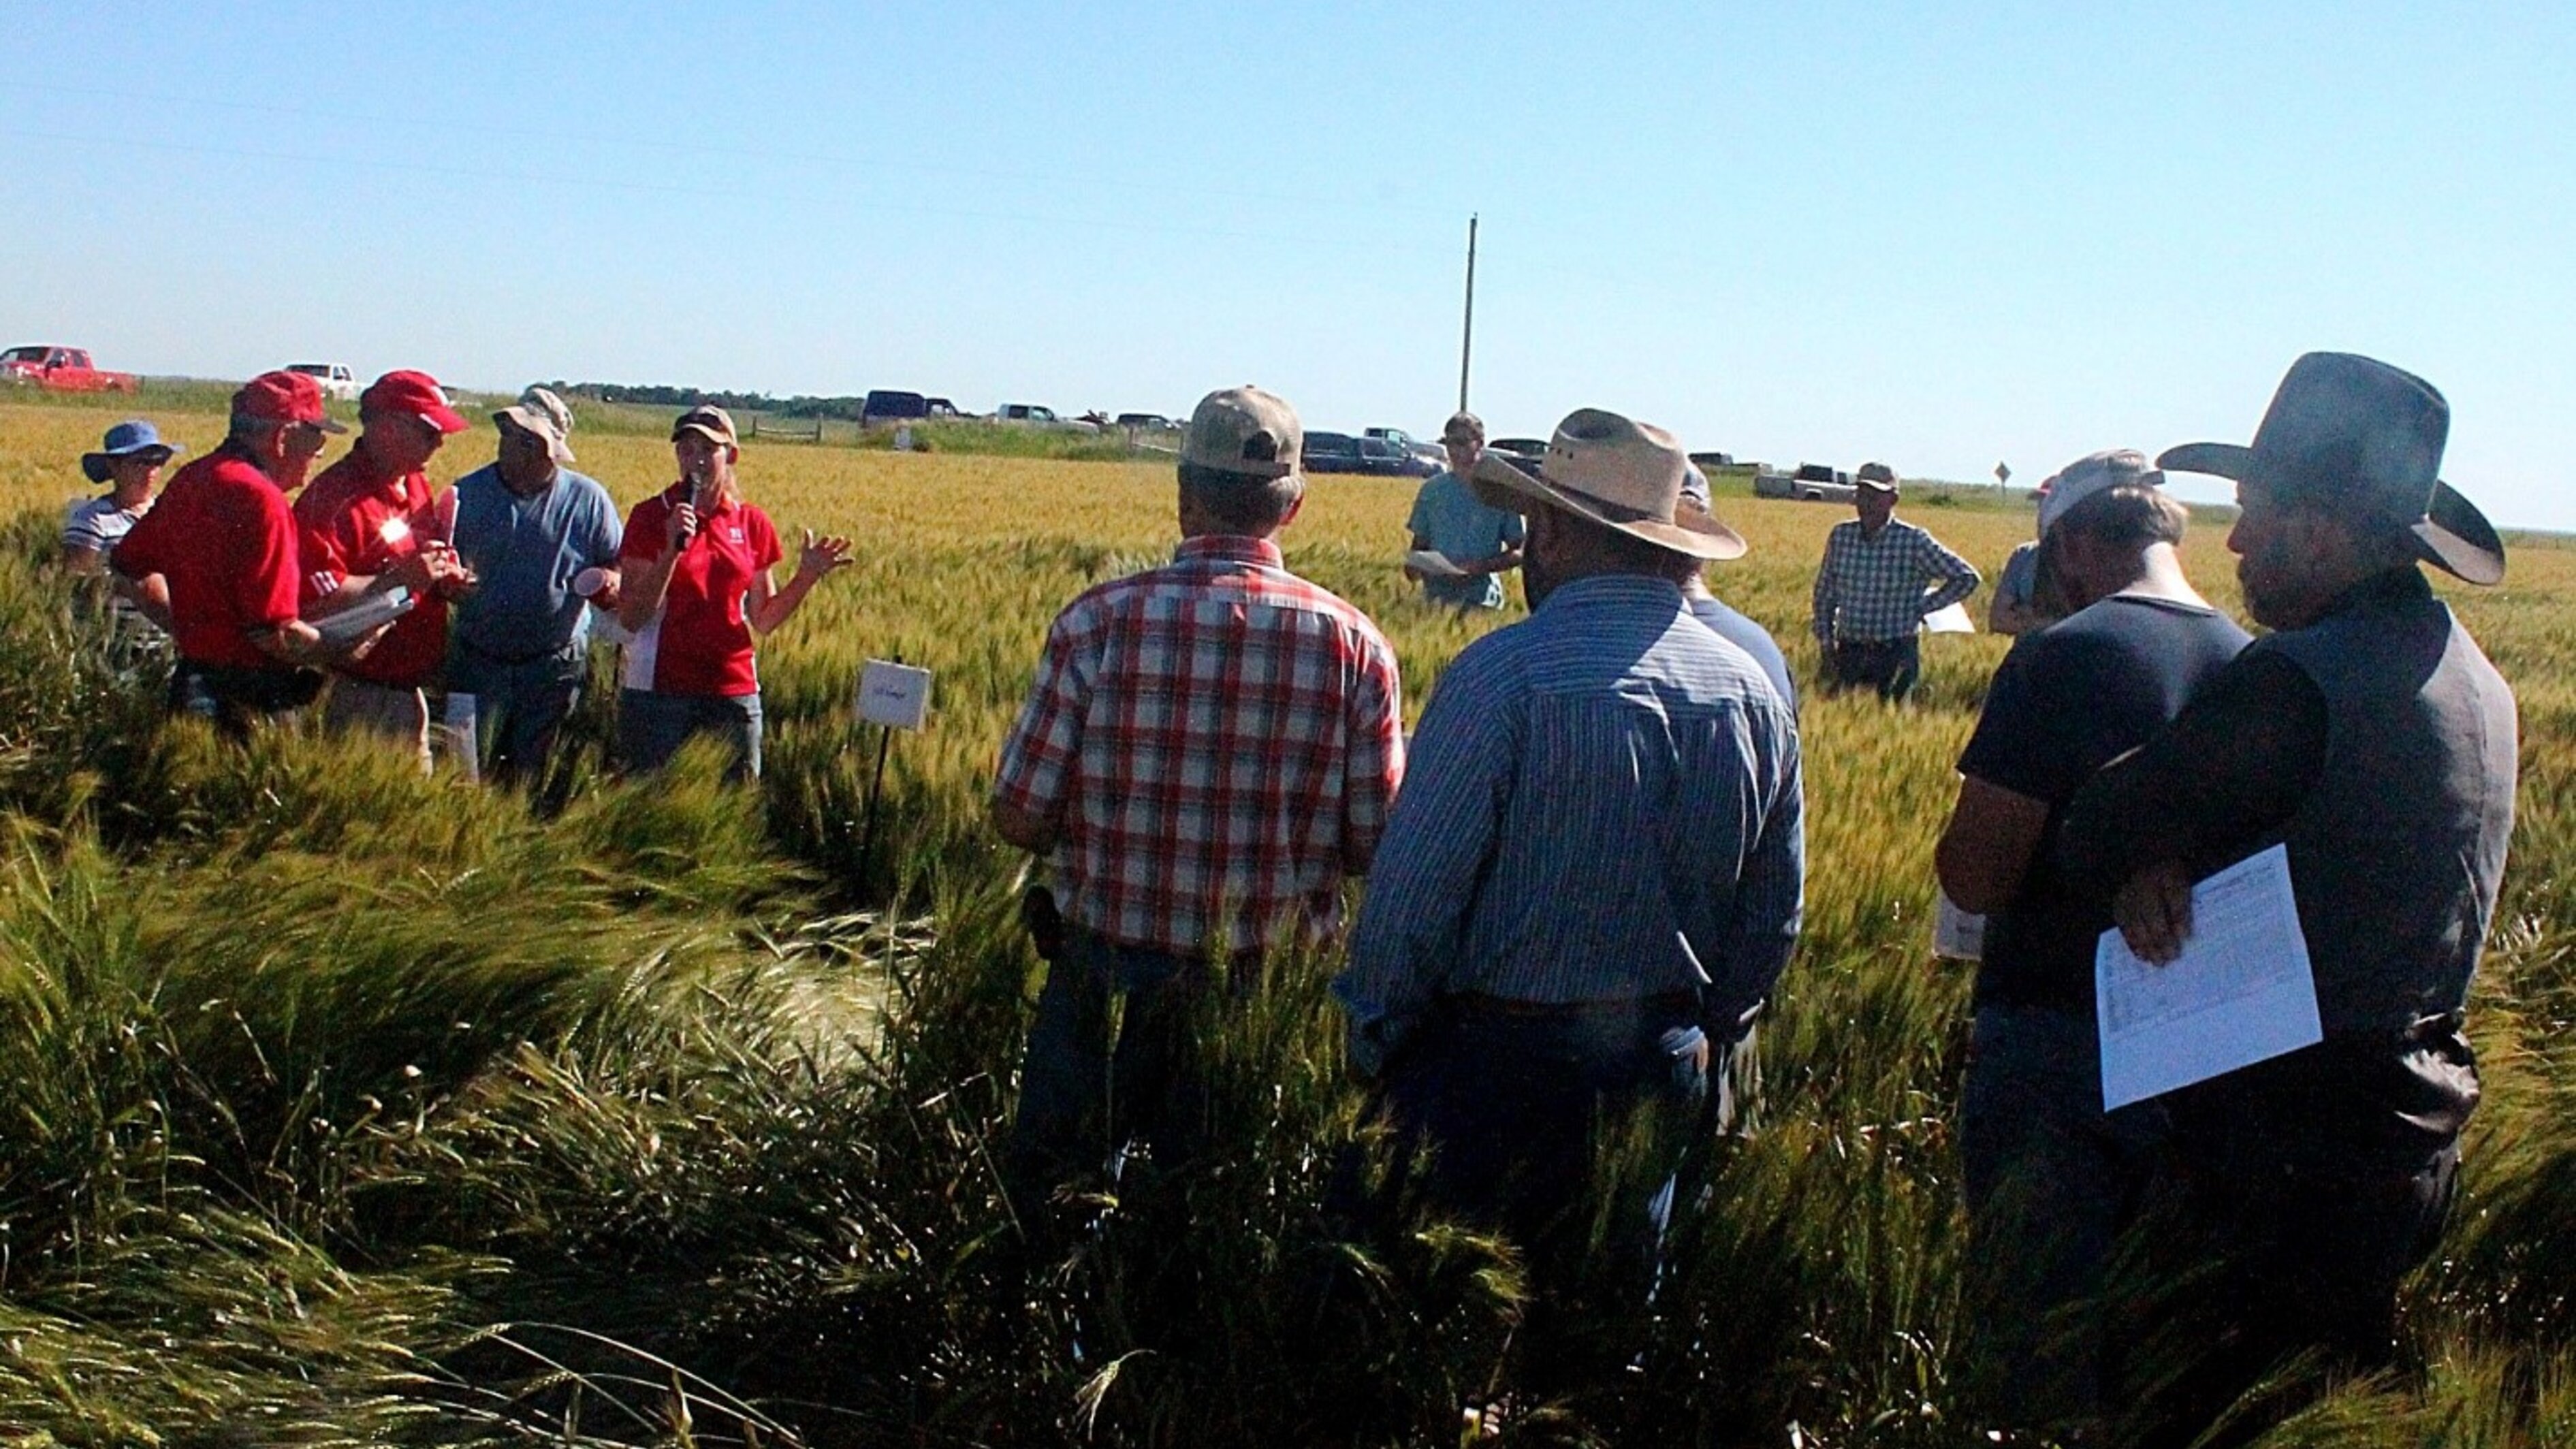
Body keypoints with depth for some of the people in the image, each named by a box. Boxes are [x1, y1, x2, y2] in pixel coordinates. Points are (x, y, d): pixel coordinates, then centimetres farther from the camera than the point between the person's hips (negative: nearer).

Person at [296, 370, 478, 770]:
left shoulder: (418, 486, 13)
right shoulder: (333, 497, -16)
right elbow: (316, 598, -26)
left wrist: (446, 578, 3)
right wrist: (399, 578, -25)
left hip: (411, 689, 9)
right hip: (360, 695, -9)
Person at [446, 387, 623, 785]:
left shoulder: (588, 499, 2)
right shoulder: (466, 494, 3)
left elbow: (621, 570, 7)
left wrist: (611, 583, -17)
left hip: (555, 666, 0)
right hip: (477, 662, 1)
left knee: (534, 776, 7)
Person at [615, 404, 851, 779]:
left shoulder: (751, 522, 7)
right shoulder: (651, 517, -2)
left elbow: (763, 621, 11)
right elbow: (631, 619, -8)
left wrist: (807, 577, -3)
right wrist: (671, 552, -18)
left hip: (734, 689, 3)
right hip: (659, 692, -3)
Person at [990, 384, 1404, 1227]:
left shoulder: (1098, 622, -12)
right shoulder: (1353, 645, -8)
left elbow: (1019, 822, -8)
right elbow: (1376, 851, -4)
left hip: (1110, 976, -1)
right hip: (1273, 997, 2)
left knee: (1047, 1200, 18)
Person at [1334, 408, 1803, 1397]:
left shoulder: (1505, 674, -18)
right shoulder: (1753, 691, 1)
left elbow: (1414, 885, -16)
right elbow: (1774, 914, 10)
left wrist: (1375, 1043, -2)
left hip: (1496, 1066, -5)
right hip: (1660, 1080, 6)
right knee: (1596, 1332, 20)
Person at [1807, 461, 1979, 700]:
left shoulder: (1915, 542, -7)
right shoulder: (1840, 536, 4)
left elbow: (1966, 578, 0)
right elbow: (1825, 592, 16)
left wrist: (1922, 608, -2)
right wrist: (1826, 642, 10)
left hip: (1896, 655, -3)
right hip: (1849, 652, 3)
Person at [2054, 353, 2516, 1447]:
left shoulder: (2297, 680, -23)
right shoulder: (2474, 679, 8)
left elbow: (2091, 841, -19)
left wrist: (2149, 859, 1)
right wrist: (2169, 855, -11)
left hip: (2285, 1149, -9)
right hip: (2415, 1138, 9)